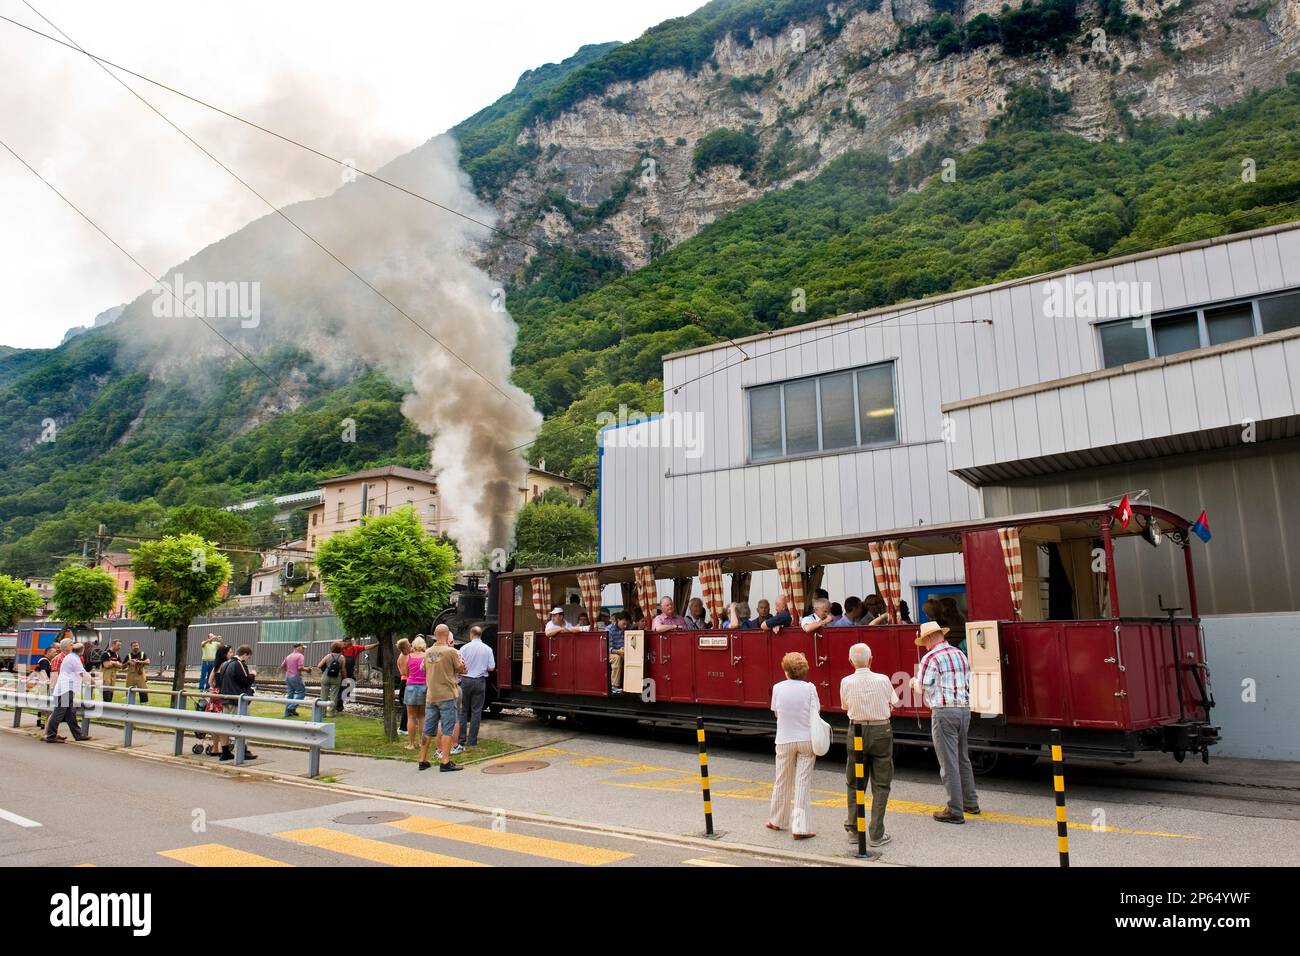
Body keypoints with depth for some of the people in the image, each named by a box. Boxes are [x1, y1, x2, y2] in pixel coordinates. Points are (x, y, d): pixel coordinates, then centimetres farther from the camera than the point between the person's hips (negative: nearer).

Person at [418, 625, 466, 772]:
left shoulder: (428, 652, 6)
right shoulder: (451, 651, -11)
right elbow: (461, 669, -4)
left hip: (431, 696, 6)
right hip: (447, 695, -6)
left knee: (428, 729, 13)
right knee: (447, 729, -1)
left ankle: (423, 760, 19)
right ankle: (445, 762, -3)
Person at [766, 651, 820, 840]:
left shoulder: (778, 688, -5)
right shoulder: (810, 688, -9)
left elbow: (776, 712, 7)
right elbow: (815, 714, -7)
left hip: (785, 741, 1)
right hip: (806, 740, -1)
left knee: (782, 782, 15)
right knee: (803, 784, 4)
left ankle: (777, 821, 30)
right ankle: (799, 828, 1)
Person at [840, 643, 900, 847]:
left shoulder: (846, 682, -7)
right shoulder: (883, 680, -9)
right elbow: (895, 703, 7)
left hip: (857, 732, 1)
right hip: (881, 731, -1)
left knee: (854, 783, 15)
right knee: (880, 785, 7)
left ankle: (853, 828, 21)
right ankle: (876, 834, 7)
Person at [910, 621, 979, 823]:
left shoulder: (931, 658, -12)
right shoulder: (960, 654, 12)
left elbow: (922, 686, -8)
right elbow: (967, 682, 15)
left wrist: (914, 681, 13)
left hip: (944, 712, -8)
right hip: (964, 709, 8)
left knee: (949, 763, -1)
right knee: (963, 759, 21)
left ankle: (955, 811, 3)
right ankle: (970, 802, 30)